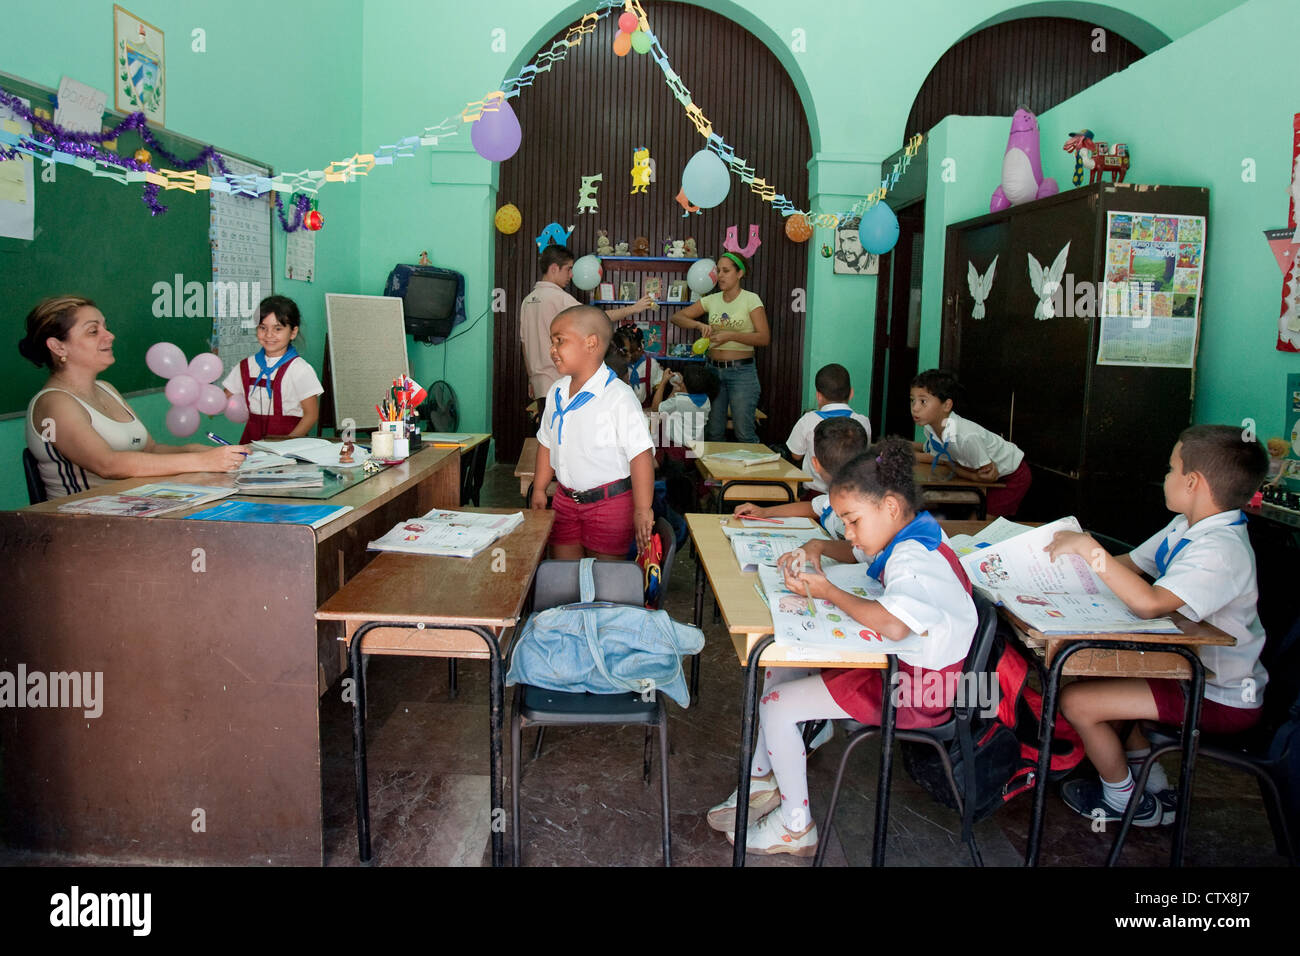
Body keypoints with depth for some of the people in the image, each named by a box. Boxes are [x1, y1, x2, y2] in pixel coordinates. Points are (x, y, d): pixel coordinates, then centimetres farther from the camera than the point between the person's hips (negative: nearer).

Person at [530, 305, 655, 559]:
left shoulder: (618, 397, -19)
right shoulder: (557, 393, 5)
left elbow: (641, 453, -21)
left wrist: (642, 509, -22)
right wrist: (539, 490, 16)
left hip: (609, 502, -6)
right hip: (566, 498, 7)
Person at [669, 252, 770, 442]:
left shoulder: (750, 299, -5)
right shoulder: (712, 300, 8)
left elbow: (764, 337, -13)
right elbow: (677, 317, 6)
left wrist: (730, 336, -23)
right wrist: (699, 325, -13)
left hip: (741, 371, -4)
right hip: (713, 369, 5)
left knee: (744, 433, -4)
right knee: (713, 432, 9)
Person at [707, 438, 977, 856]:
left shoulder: (914, 559, -28)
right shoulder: (914, 535, 2)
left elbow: (892, 625, -48)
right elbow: (852, 550, 22)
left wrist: (828, 592, -31)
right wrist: (813, 549, -1)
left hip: (914, 692, -10)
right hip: (894, 664, 11)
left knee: (777, 707, -12)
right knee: (778, 669, 12)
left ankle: (796, 828, 7)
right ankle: (762, 783, 25)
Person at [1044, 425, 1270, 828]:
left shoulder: (1219, 550, -29)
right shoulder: (1187, 528, 1)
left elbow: (1148, 603, -42)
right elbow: (1128, 565, 10)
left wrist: (1090, 548, -37)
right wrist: (1074, 553, -5)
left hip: (1220, 698, -10)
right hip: (1190, 667, 10)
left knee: (1077, 701, -14)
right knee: (1098, 671, 21)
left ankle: (1124, 799, 13)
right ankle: (1153, 785, 28)